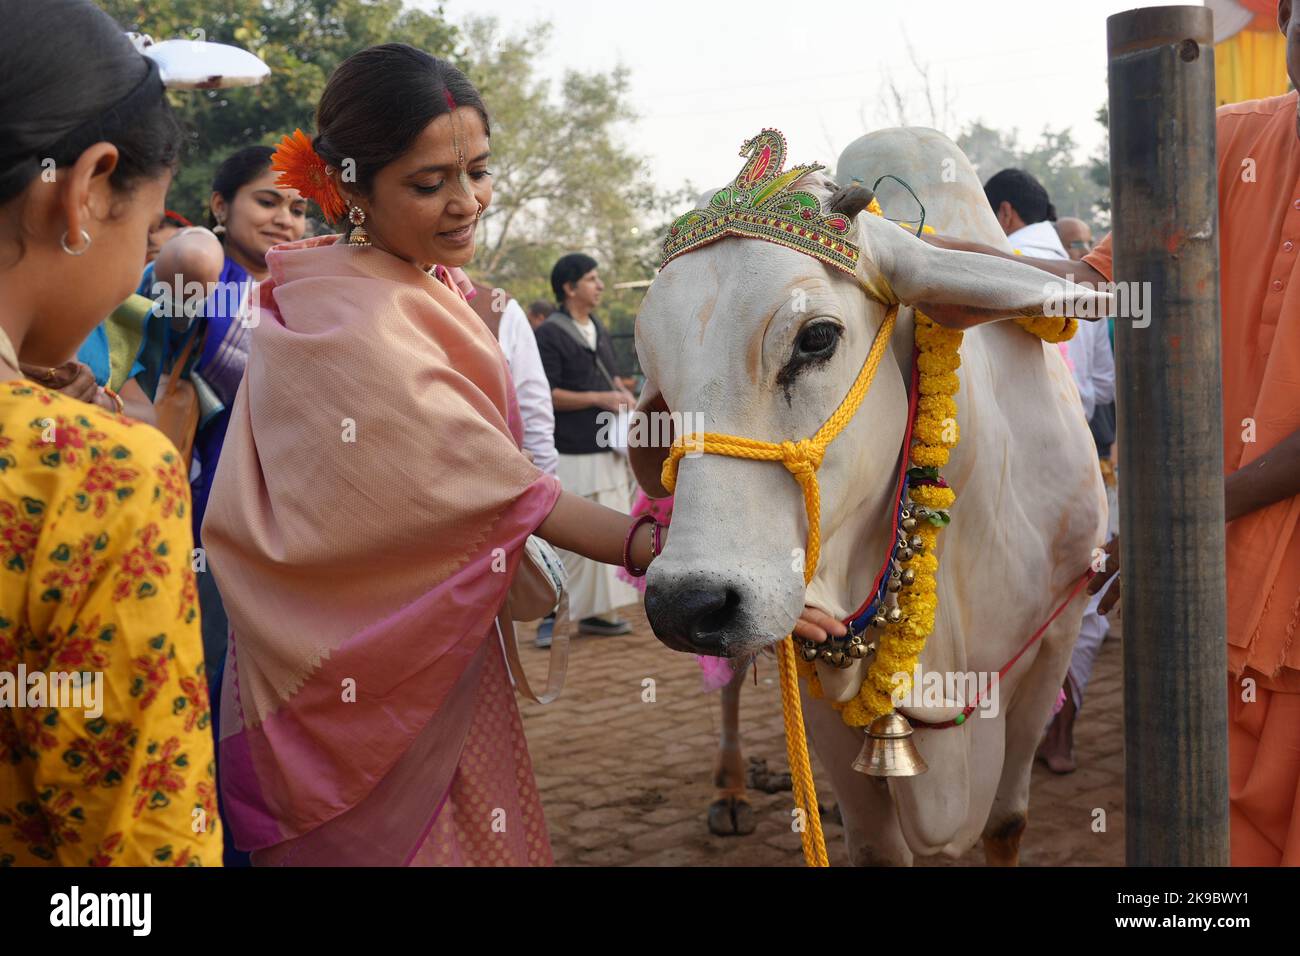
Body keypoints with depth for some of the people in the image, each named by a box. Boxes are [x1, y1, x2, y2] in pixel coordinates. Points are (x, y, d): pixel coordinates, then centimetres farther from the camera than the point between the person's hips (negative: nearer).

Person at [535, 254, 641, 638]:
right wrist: (599, 399, -18)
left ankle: (596, 611, 17)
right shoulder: (549, 334, -10)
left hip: (607, 448, 8)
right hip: (573, 453, -8)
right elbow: (546, 395, -16)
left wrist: (623, 394, 6)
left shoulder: (598, 328, 16)